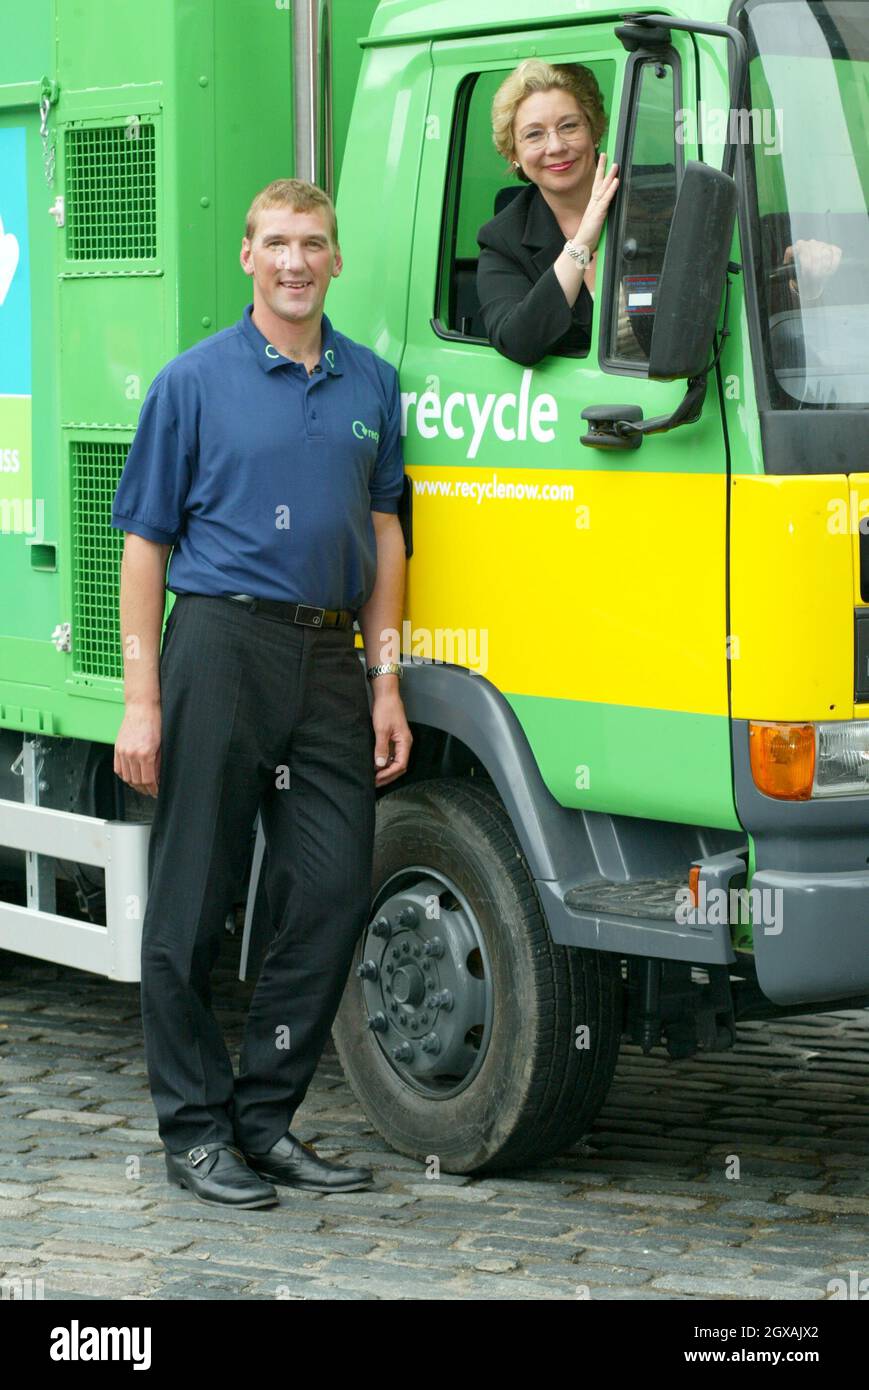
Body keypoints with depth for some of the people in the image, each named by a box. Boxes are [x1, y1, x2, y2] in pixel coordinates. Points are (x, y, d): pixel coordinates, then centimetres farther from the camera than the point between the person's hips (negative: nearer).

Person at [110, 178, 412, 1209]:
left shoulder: (371, 386, 13)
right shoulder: (196, 381, 0)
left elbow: (383, 536, 16)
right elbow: (146, 543, -1)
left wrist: (386, 684, 8)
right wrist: (142, 699, -8)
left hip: (330, 658, 4)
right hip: (223, 645, -4)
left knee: (333, 893, 2)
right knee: (193, 901, 0)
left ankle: (265, 1117, 14)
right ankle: (193, 1130, 10)